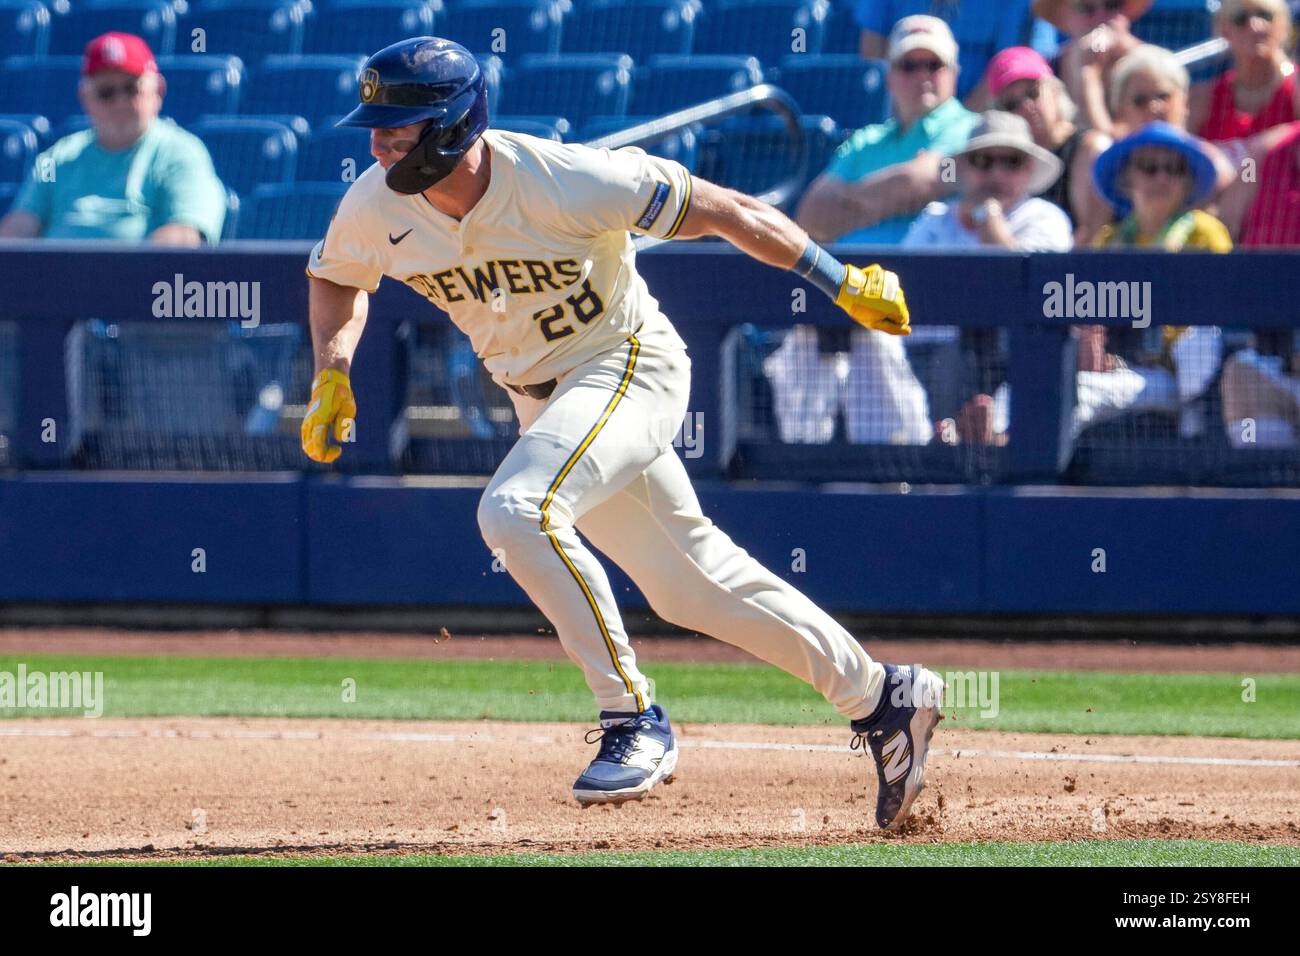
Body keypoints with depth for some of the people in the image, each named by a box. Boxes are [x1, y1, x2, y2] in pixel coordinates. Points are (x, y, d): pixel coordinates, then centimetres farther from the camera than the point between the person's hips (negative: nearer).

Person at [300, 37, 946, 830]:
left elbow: (725, 211, -20)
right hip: (540, 397, 7)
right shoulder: (376, 209, -12)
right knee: (688, 582, 11)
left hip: (629, 369, -7)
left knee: (518, 510, -30)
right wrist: (331, 377, -5)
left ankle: (635, 719, -20)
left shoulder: (566, 182, -28)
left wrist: (845, 285, -17)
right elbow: (336, 276, 12)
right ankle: (881, 697, 25)